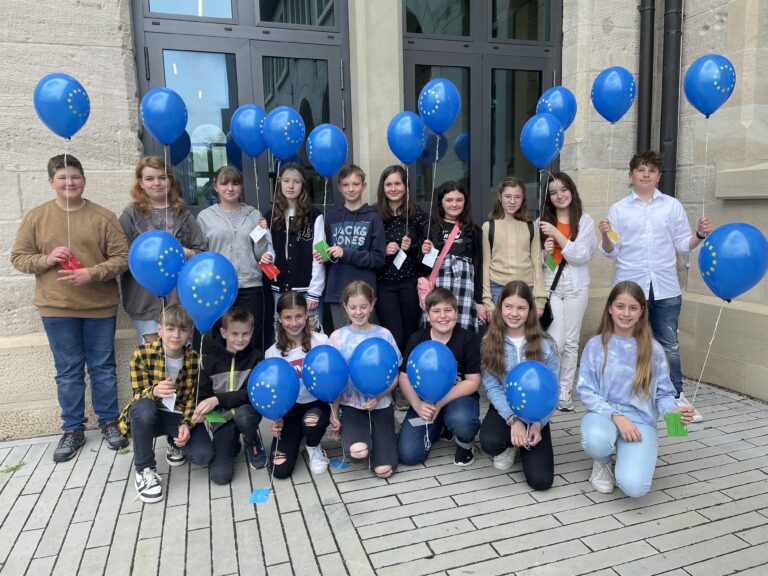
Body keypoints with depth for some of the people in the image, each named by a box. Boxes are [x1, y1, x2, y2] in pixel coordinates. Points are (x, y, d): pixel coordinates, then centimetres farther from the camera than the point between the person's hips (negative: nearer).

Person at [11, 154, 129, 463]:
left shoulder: (103, 216, -2)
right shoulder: (35, 217, 2)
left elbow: (122, 257, -5)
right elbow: (18, 258, 5)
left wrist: (92, 273, -18)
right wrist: (46, 259, -14)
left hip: (100, 306, -1)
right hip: (56, 308, 1)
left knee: (103, 367, 10)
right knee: (68, 371, 10)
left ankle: (109, 422, 25)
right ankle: (73, 429, 24)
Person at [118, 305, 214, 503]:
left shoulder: (196, 359, -9)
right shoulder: (142, 354, -15)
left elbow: (194, 398, -3)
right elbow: (138, 395, -15)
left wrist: (187, 425, -20)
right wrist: (154, 391, -39)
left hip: (181, 416, 2)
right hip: (151, 415, -1)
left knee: (203, 456, -21)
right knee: (142, 408, -38)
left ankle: (174, 442, 18)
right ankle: (145, 470, -16)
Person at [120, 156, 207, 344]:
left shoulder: (184, 215, 12)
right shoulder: (130, 216, 6)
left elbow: (201, 253, 9)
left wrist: (184, 253, -10)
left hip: (180, 296, 2)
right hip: (144, 299, -2)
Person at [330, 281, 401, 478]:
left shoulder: (384, 335, -1)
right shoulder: (337, 337, -1)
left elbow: (395, 376, 1)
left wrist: (378, 397, -15)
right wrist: (334, 411, -5)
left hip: (381, 404, 0)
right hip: (351, 404, 0)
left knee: (383, 469, -10)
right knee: (357, 451, -28)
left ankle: (376, 435, 21)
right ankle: (355, 432, 8)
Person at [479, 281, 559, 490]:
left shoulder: (544, 344, -6)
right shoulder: (490, 343, -5)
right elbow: (492, 387, -8)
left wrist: (538, 423, -17)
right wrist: (513, 419, -21)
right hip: (504, 409, 0)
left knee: (541, 480, -14)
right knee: (489, 441, -34)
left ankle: (523, 445, 21)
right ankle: (509, 446, 6)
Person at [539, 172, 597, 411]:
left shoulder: (585, 221, 1)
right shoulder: (543, 222, 5)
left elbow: (581, 256, -9)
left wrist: (557, 234, -14)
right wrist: (545, 253, -14)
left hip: (576, 286, 0)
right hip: (550, 285, 0)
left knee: (571, 342, 6)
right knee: (555, 341, -7)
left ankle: (565, 391, 16)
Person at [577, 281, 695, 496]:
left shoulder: (653, 349, 2)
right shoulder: (595, 345, -1)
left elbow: (663, 393, 5)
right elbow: (585, 390, -4)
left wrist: (673, 410, -19)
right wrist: (616, 416, -18)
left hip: (640, 420, 1)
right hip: (604, 414, 0)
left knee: (634, 486, -25)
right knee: (596, 441, -39)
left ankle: (629, 456, 14)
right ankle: (603, 462, 1)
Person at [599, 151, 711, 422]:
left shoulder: (673, 206, 7)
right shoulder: (618, 209, 3)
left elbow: (683, 244, 8)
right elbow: (612, 251, 1)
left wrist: (700, 235, -11)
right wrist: (605, 237, -18)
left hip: (665, 288, 1)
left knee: (669, 345, 9)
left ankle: (676, 396, 21)